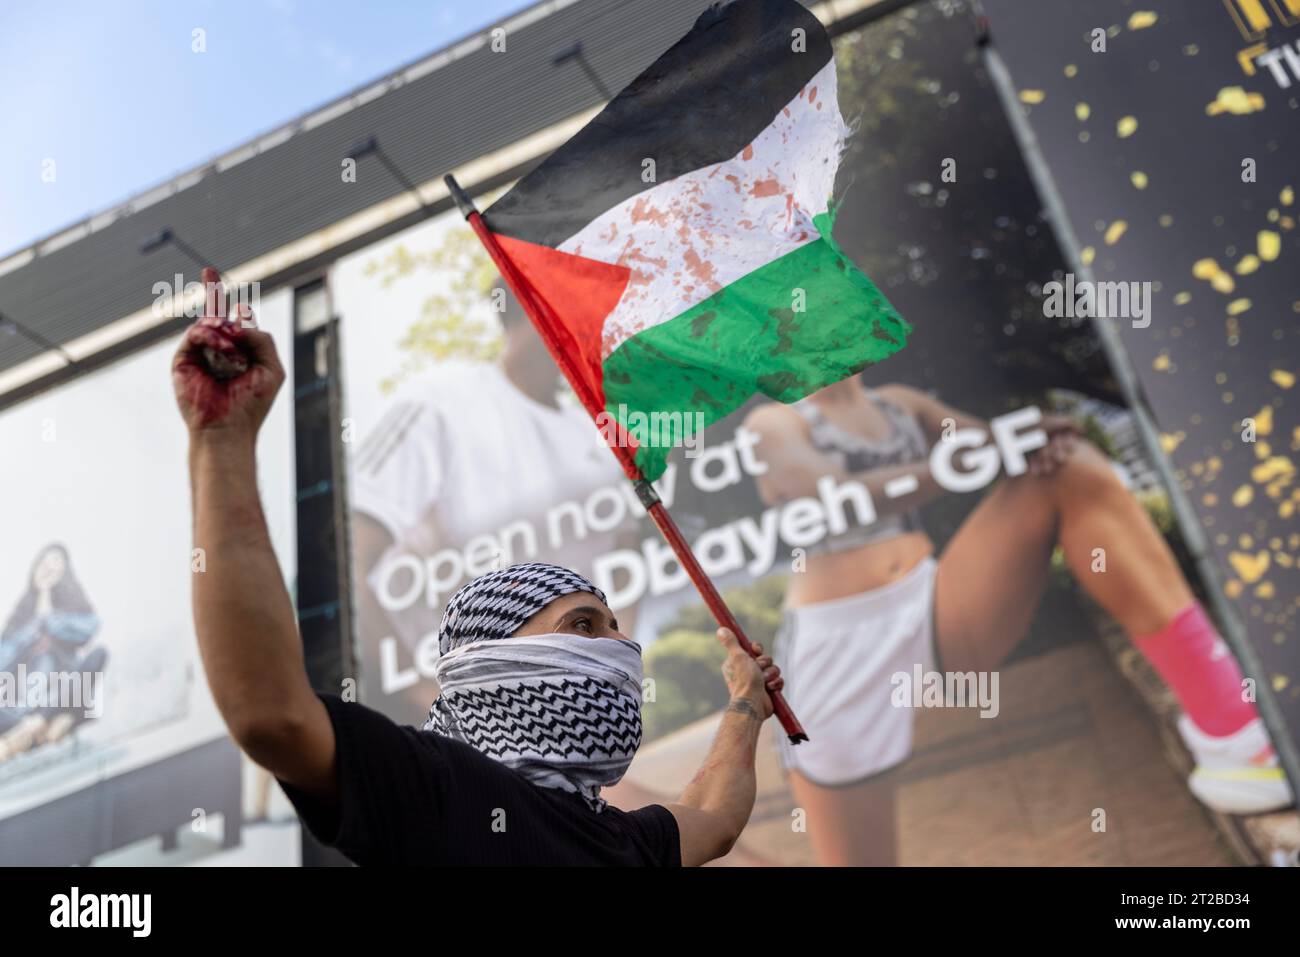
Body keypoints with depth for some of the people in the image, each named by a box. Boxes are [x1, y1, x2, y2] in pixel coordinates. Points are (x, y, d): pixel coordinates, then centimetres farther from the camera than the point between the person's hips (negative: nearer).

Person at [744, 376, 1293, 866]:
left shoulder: (900, 406, 20)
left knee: (1075, 471, -13)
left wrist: (1044, 445, -17)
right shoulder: (773, 423, 2)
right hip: (837, 646, -4)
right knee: (858, 861, -4)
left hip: (938, 617, 4)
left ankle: (1226, 724, -19)